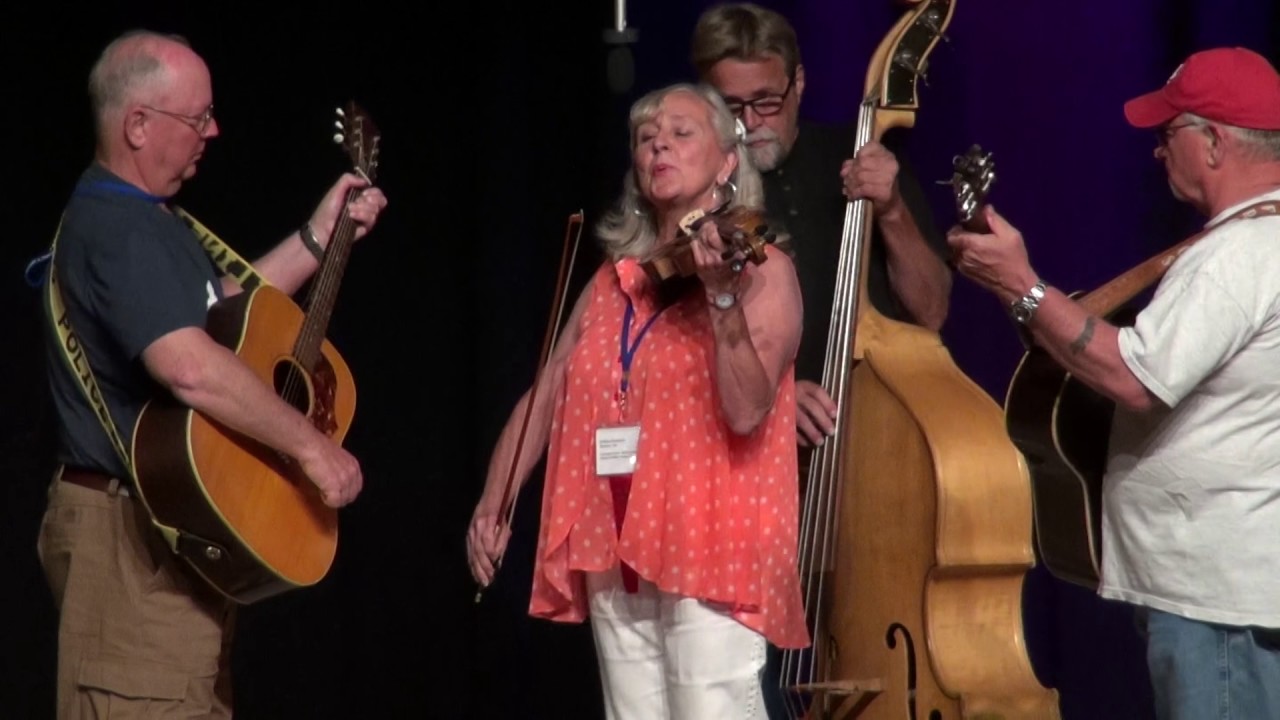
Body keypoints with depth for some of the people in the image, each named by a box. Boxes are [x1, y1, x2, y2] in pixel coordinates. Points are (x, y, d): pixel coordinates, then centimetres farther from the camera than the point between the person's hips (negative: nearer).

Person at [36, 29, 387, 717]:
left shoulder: (139, 217, 13)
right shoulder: (117, 230, -22)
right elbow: (191, 368, -35)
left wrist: (319, 237, 20)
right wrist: (311, 445, -27)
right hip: (135, 533, -11)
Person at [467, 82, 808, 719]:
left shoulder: (762, 269, -2)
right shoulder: (614, 277, 15)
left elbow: (746, 410, -16)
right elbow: (545, 396, 17)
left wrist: (722, 295, -27)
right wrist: (491, 505, 7)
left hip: (709, 552, -6)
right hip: (612, 555, 6)